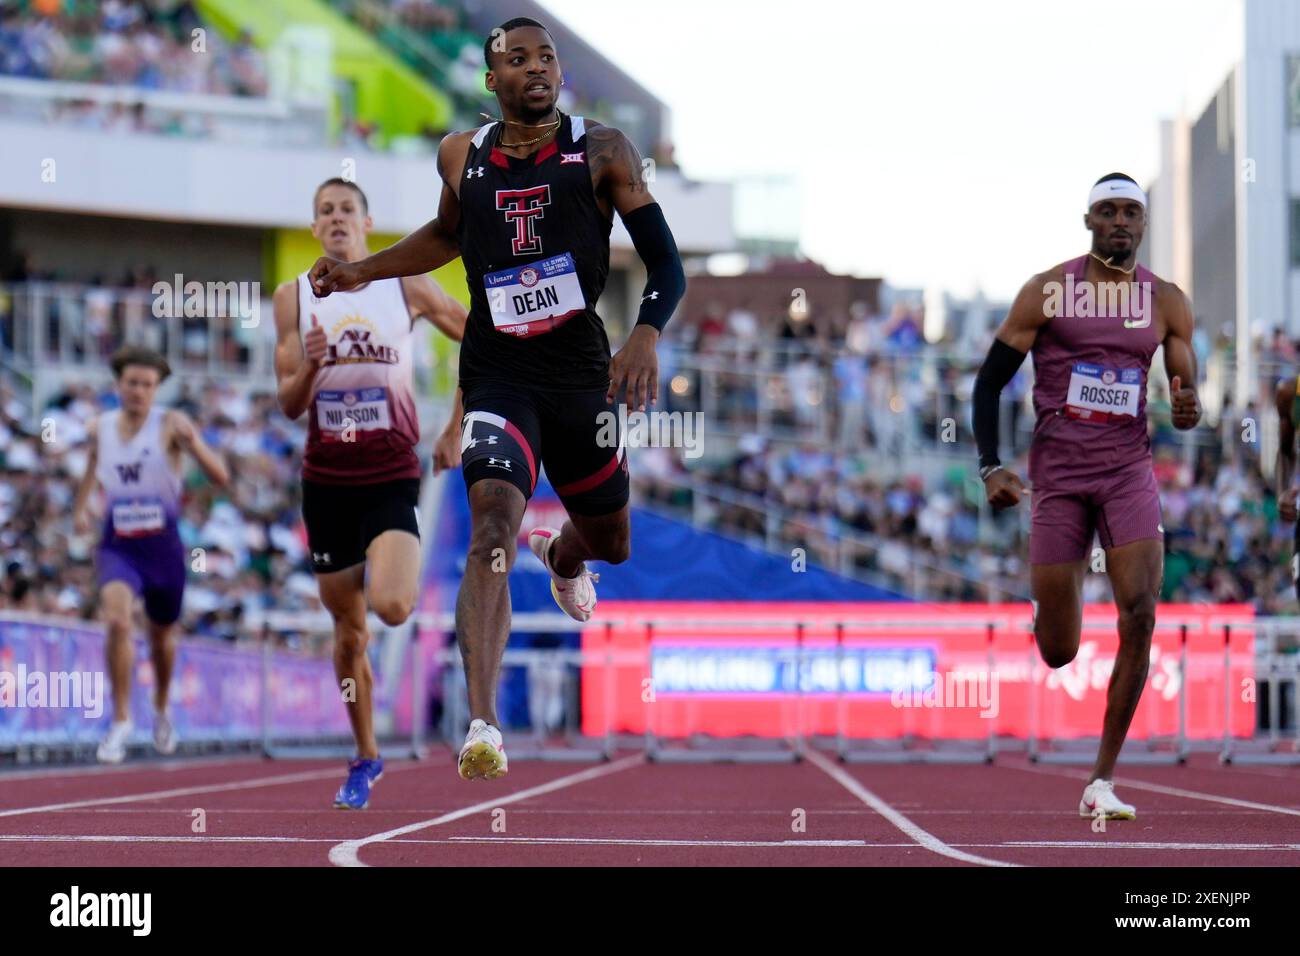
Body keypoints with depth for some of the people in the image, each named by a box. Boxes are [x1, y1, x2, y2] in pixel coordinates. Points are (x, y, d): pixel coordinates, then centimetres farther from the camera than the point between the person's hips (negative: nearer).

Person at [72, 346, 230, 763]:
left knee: (162, 635, 18)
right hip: (117, 547, 1)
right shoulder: (99, 428, 1)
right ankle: (120, 720, -16)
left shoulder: (170, 424, -10)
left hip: (162, 545, -1)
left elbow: (220, 477, -18)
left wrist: (193, 442, -36)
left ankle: (161, 709, 48)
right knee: (117, 620, -26)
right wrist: (80, 506, 10)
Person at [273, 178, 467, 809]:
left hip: (392, 478, -2)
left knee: (390, 607, -25)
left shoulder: (406, 286, -2)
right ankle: (366, 757, 25)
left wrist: (455, 430, 3)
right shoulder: (294, 297, 2)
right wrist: (309, 366, -21)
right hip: (326, 480, 2)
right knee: (348, 632, 8)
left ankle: (386, 572, 11)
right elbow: (289, 406, 1)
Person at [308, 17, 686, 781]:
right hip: (498, 378, -1)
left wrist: (646, 337, -24)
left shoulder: (601, 151, -4)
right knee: (493, 525, -23)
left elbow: (666, 263, -6)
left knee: (612, 541, 18)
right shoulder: (462, 157, 3)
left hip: (581, 372, 1)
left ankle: (561, 558, 60)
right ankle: (483, 726, -33)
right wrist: (364, 272, 15)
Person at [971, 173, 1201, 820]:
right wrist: (990, 467, -9)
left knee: (1140, 617, -17)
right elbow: (989, 381, 2)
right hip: (1057, 470, -1)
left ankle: (1102, 782, -9)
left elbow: (1186, 395, 10)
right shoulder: (1047, 292, -1)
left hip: (1129, 469, 1)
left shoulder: (1166, 302, 6)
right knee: (1057, 652, -1)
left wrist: (1187, 411, -15)